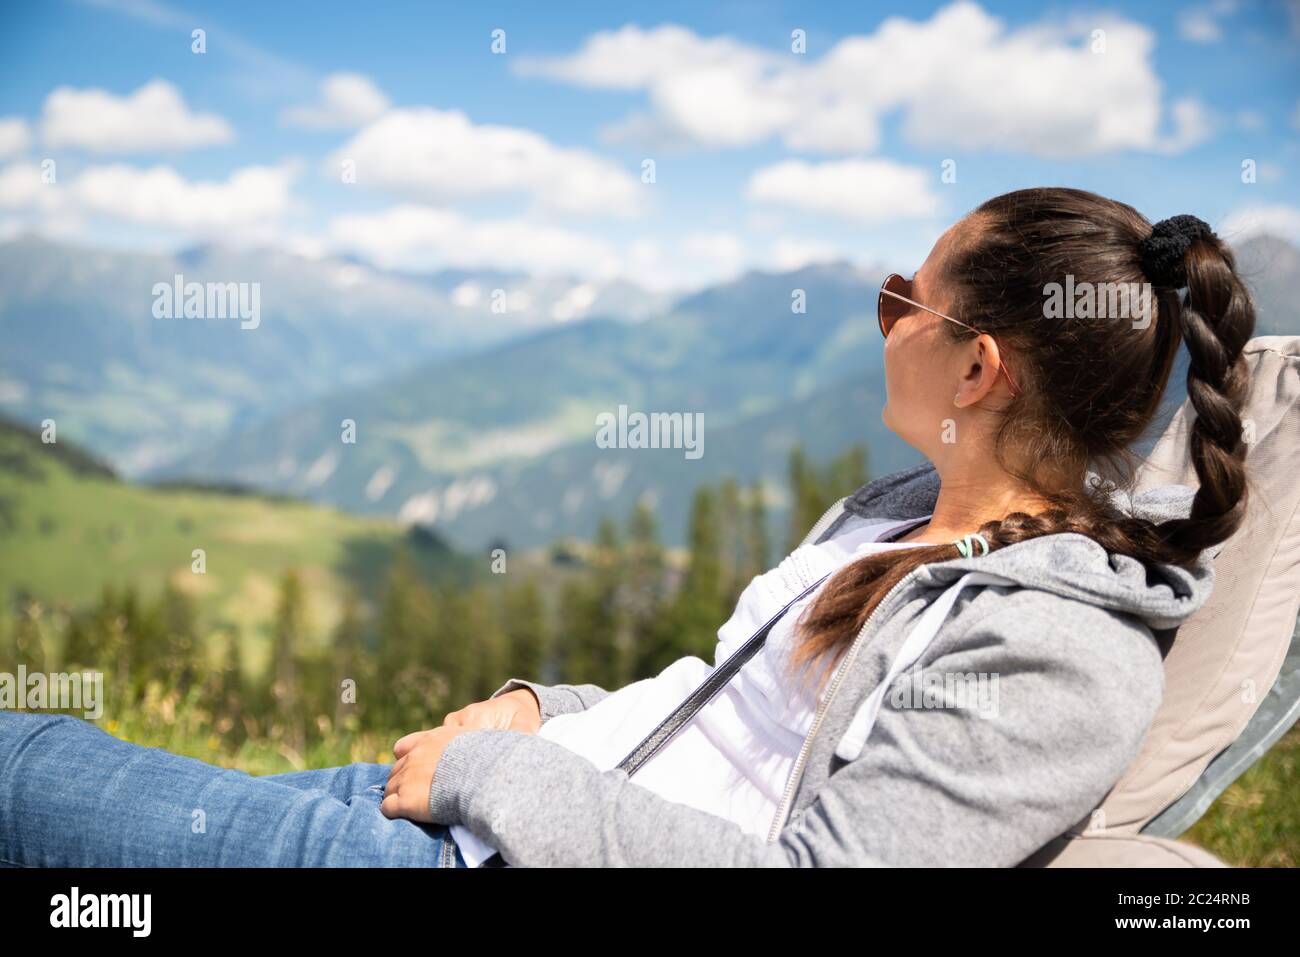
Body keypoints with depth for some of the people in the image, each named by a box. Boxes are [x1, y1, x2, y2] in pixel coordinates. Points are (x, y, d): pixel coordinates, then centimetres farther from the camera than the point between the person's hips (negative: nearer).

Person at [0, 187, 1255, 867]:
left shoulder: (1063, 657, -19)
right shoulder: (904, 510, 10)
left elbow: (809, 865, -26)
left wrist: (490, 771, -17)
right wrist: (531, 708, 4)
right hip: (472, 798, 9)